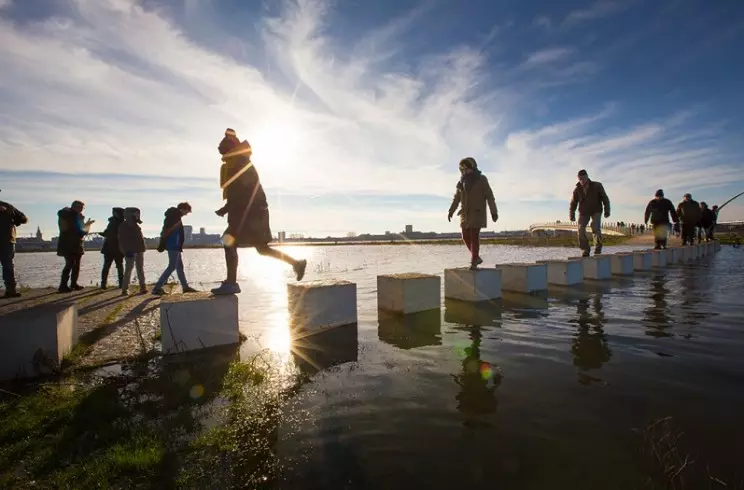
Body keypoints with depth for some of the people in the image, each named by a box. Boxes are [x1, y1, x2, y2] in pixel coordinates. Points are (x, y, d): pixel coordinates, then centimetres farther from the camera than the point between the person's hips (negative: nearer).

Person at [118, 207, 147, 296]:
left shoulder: (136, 225, 16)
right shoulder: (124, 226, -6)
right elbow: (122, 240, -12)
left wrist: (143, 247, 14)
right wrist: (125, 250, -19)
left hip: (139, 250, 8)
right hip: (130, 251, -7)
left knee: (140, 269, 10)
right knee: (129, 269, -6)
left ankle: (142, 287, 15)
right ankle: (125, 289, -1)